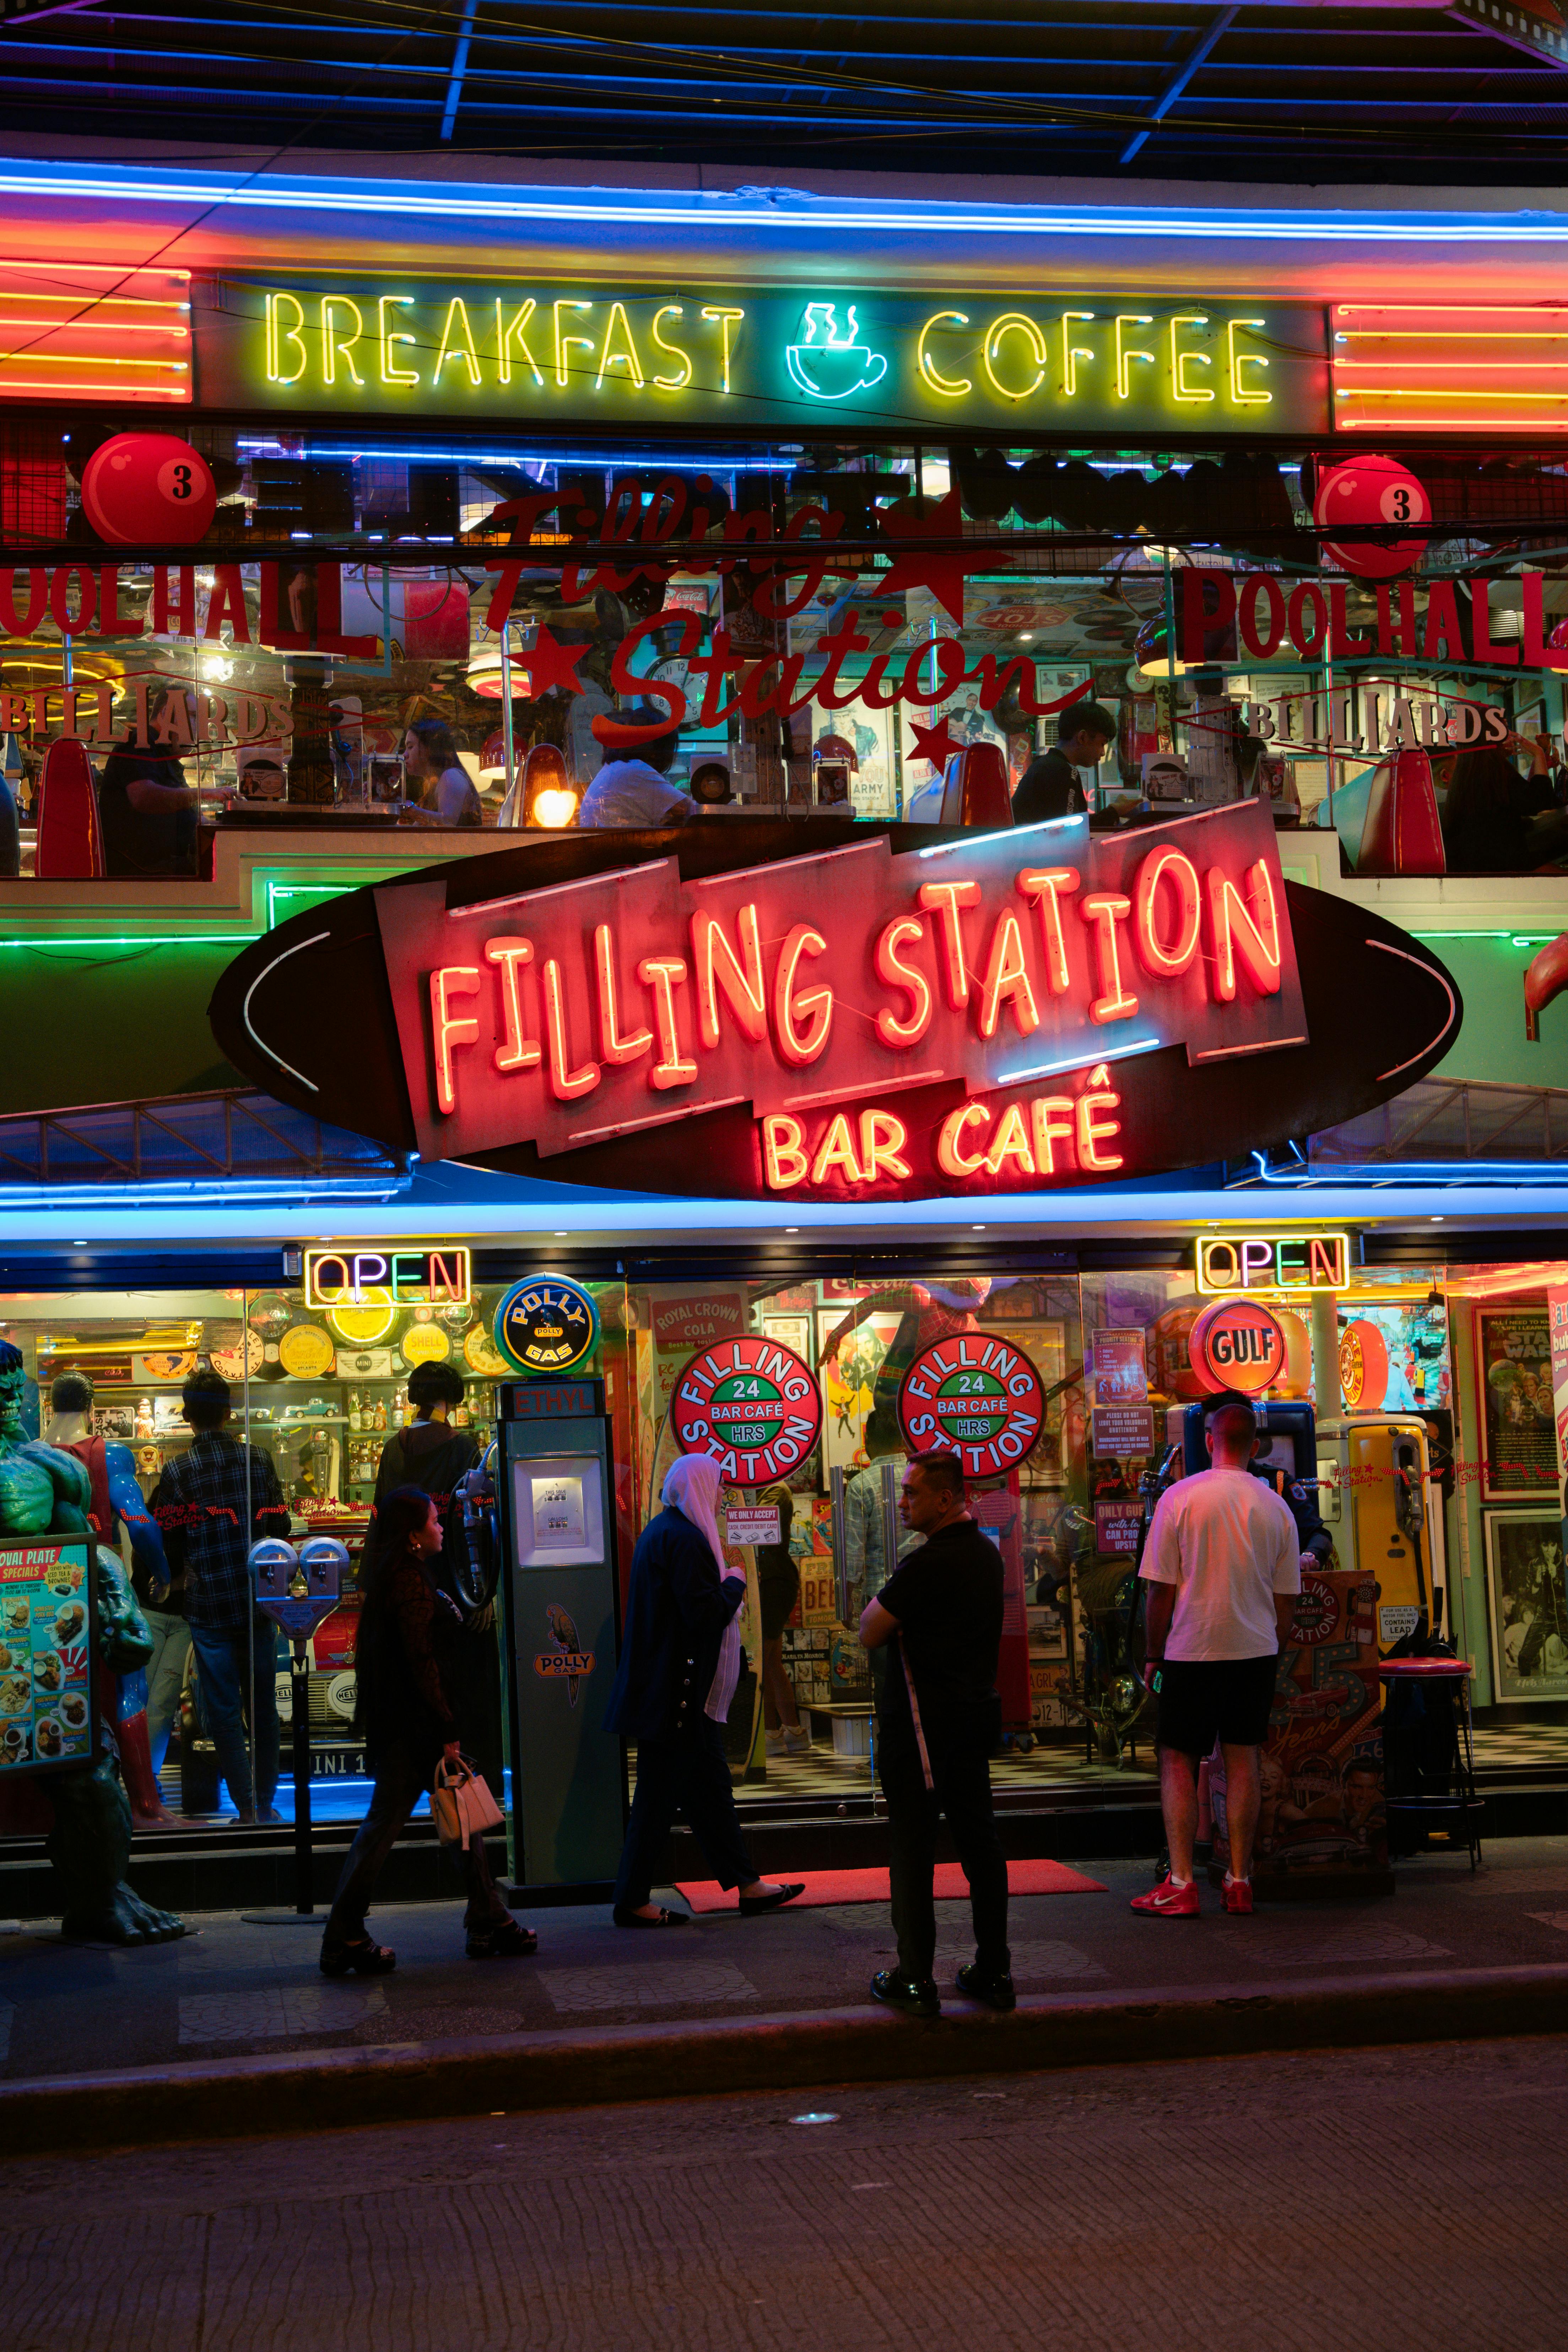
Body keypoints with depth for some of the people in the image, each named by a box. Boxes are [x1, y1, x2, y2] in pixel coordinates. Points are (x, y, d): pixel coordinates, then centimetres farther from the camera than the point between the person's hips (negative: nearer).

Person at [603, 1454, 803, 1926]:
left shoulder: (661, 1531, 15)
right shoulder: (685, 1539, -18)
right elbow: (705, 1612, -23)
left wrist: (725, 1586, 15)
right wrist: (735, 1584, -7)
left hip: (674, 1688, 11)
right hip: (677, 1692, -11)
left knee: (709, 1785, 14)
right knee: (660, 1793, -3)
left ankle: (746, 1884, 21)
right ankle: (632, 1901, 4)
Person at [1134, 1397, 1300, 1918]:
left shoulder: (1179, 1497, -8)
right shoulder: (1275, 1508, 2)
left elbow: (1161, 1589, -7)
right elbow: (1285, 1601, 7)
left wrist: (1155, 1654, 4)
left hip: (1193, 1651, -3)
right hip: (1256, 1650, 3)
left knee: (1177, 1761, 4)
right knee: (1243, 1759, 9)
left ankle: (1181, 1885, -2)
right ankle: (1240, 1881, 10)